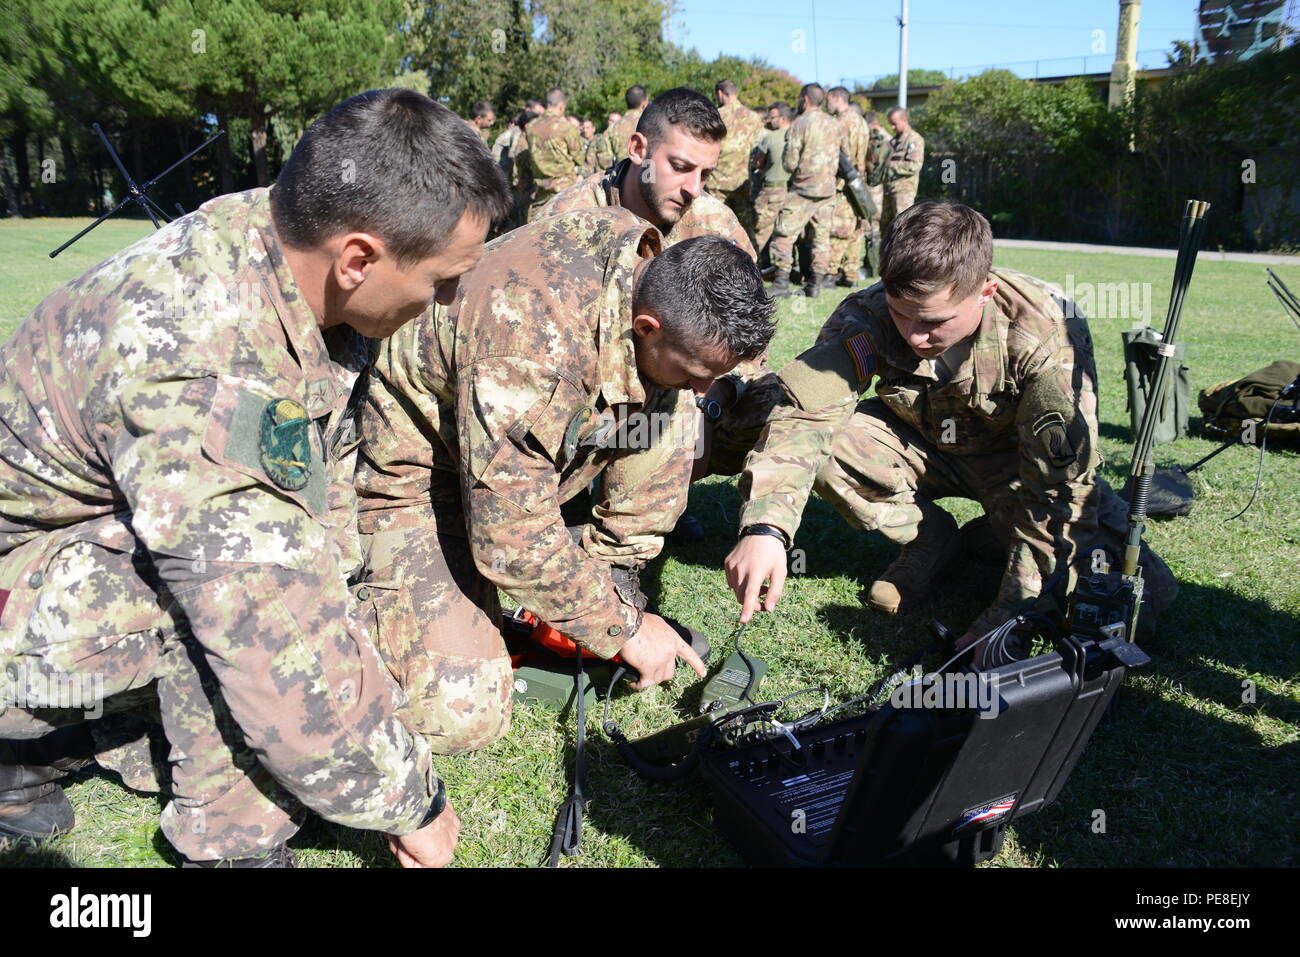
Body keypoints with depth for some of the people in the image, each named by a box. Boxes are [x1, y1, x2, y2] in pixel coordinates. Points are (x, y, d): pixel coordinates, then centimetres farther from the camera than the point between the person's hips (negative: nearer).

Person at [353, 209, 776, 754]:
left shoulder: (659, 272, -15)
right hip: (415, 470, -6)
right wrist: (625, 628, -21)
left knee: (666, 410, -16)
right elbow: (511, 537, -33)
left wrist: (618, 573, -9)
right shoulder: (530, 347, -39)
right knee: (463, 716, -17)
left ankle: (606, 577, -2)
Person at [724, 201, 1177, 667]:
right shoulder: (867, 318, -25)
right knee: (823, 440, -28)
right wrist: (764, 526, -52)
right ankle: (930, 539, -2)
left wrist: (1016, 604, -36)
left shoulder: (1047, 331, -30)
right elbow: (801, 413, -34)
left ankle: (996, 541, 8)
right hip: (921, 449, 2)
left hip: (1013, 459, -1)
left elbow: (1062, 471, -31)